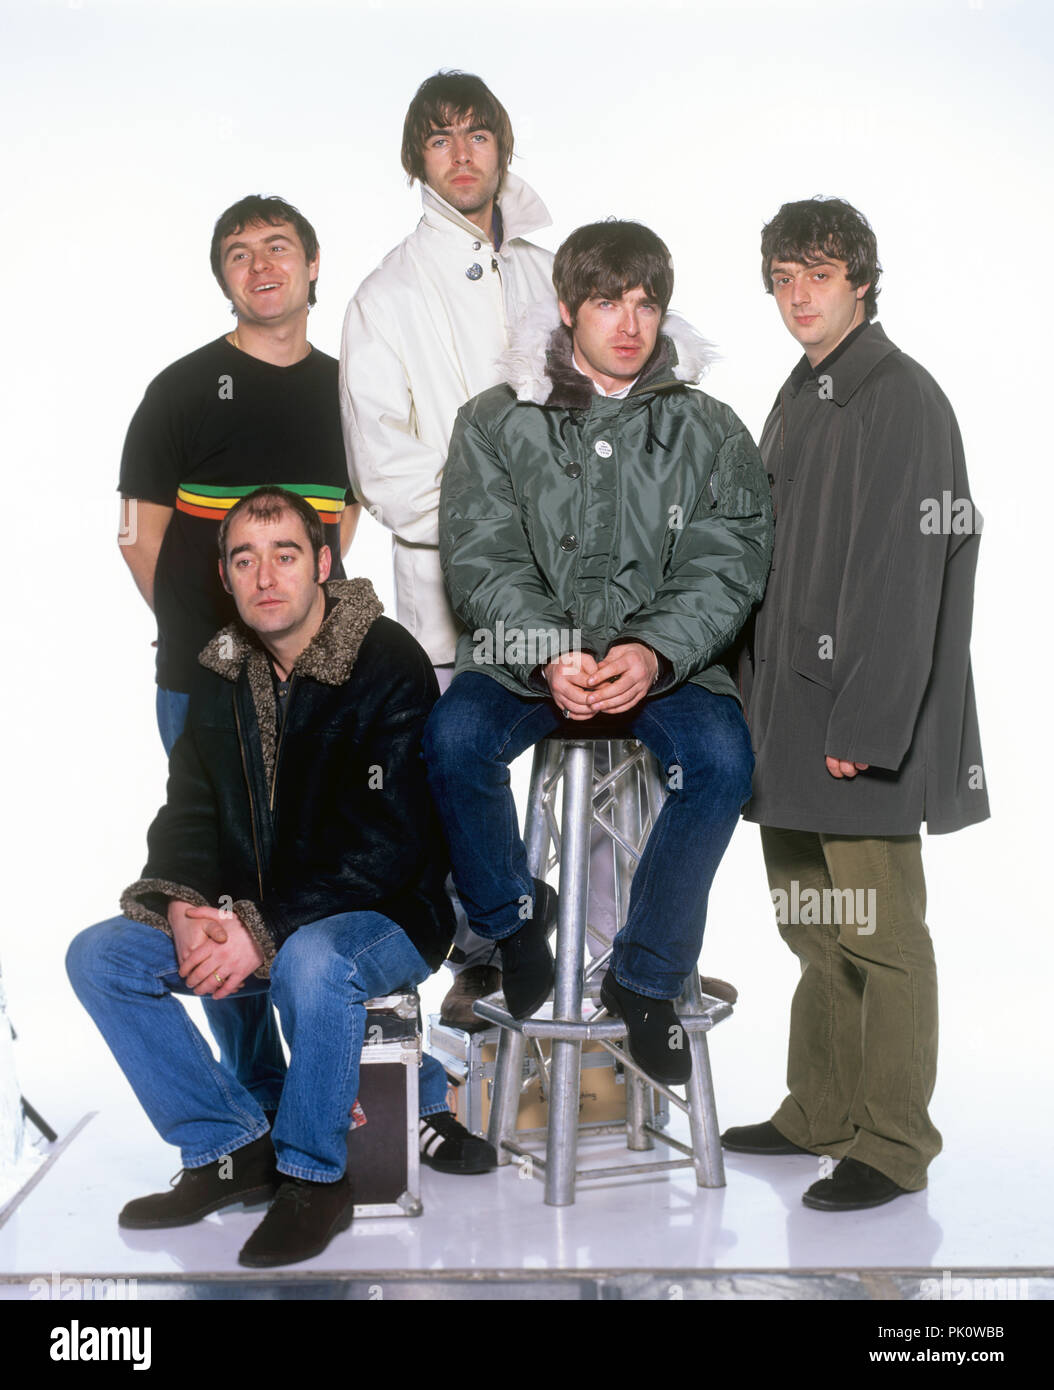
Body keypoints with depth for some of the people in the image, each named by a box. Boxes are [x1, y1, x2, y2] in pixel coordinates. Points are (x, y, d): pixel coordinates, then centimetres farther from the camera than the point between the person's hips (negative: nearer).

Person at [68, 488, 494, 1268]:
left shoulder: (390, 666, -15)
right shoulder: (221, 680, 7)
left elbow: (388, 843, -20)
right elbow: (188, 813, 10)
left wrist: (268, 932, -25)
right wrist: (182, 905, -13)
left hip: (386, 917, -7)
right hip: (249, 920, 7)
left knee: (312, 962, -39)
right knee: (98, 956, -8)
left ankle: (315, 1174, -15)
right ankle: (232, 1151, -1)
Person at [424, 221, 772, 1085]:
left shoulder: (709, 432, 5)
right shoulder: (496, 423, 4)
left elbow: (726, 567, -4)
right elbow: (483, 561, -5)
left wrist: (654, 652, -23)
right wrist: (550, 657, -23)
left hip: (664, 659, 1)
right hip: (527, 656, 0)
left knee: (721, 754, -28)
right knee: (454, 736, -29)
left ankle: (645, 978, -8)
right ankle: (512, 915, 1)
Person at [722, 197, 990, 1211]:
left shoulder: (904, 399, -9)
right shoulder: (797, 402, 17)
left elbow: (907, 578, -16)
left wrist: (864, 725, -20)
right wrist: (761, 704, 14)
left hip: (867, 723, -9)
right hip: (789, 724, 9)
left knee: (881, 936, -2)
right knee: (813, 928, 15)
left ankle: (893, 1145, 9)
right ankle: (820, 1114, 28)